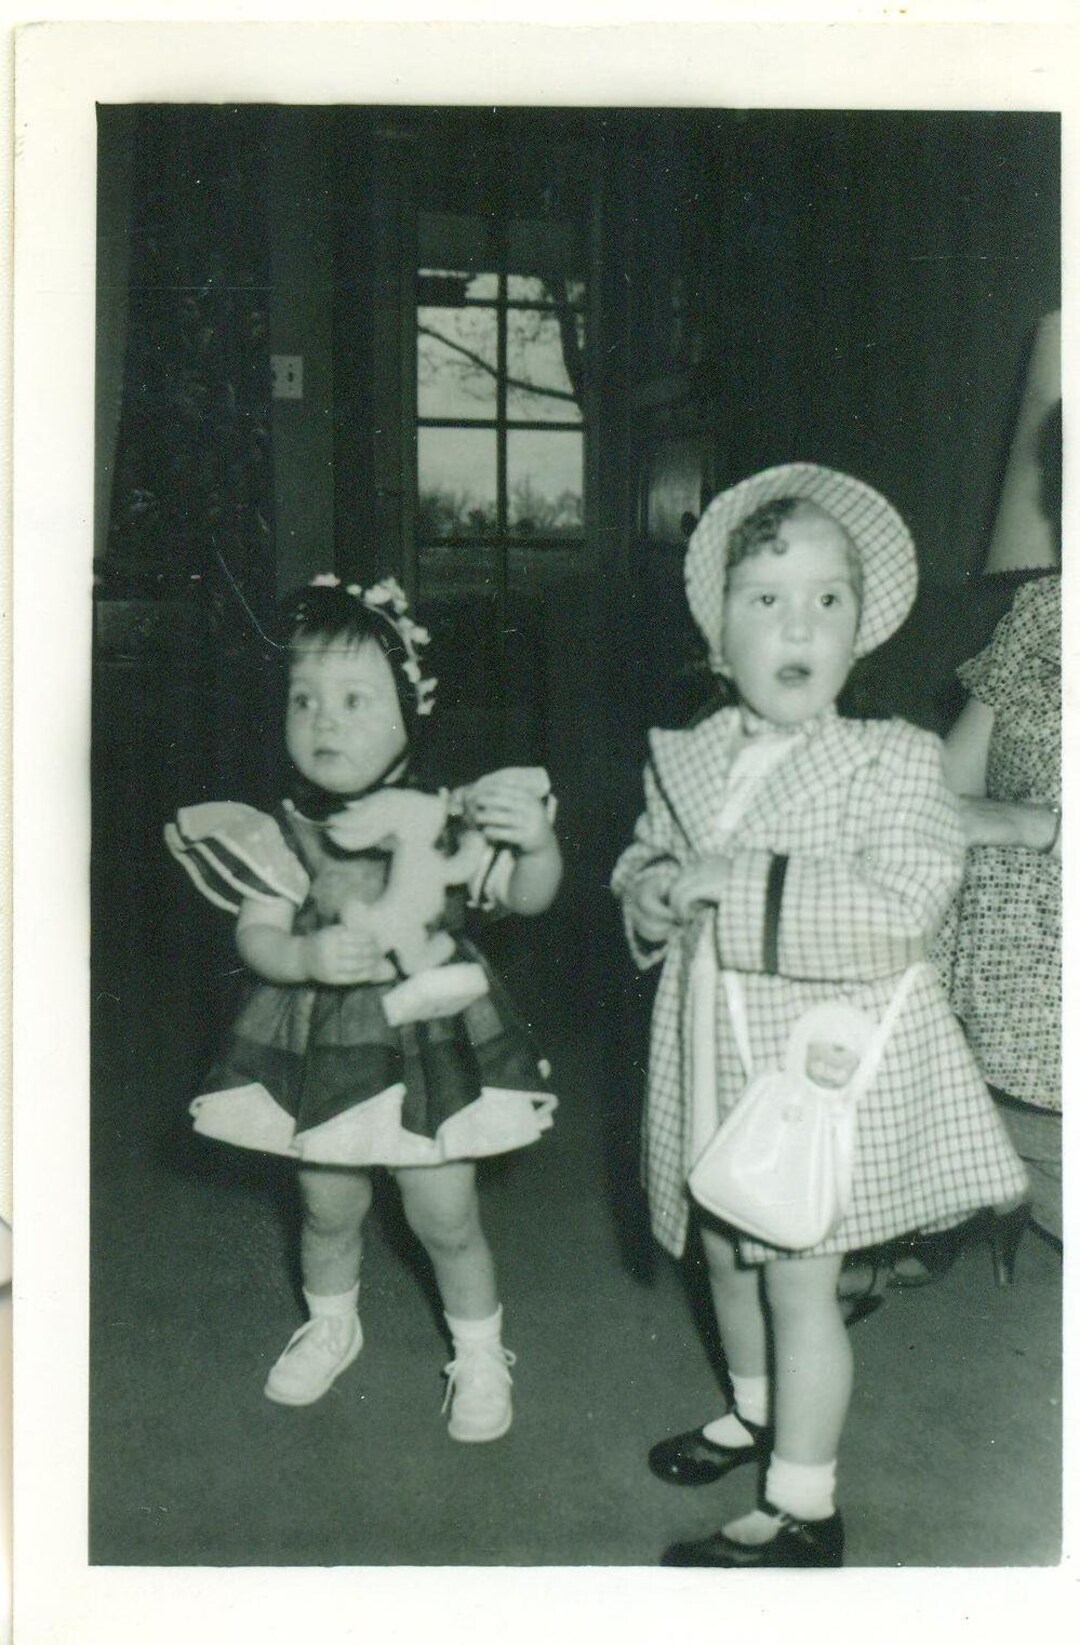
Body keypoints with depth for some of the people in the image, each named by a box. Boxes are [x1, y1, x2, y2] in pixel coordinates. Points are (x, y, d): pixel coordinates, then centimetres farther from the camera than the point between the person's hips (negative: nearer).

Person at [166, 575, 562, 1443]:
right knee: (329, 1206, 20)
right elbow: (256, 934, -13)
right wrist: (309, 958, -34)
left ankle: (480, 1355, 32)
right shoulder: (283, 836, -10)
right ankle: (330, 1326, 49)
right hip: (321, 1043, 2)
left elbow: (529, 896, -13)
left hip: (429, 1040, -2)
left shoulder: (441, 821, -14)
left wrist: (537, 840, -34)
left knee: (445, 1214, 7)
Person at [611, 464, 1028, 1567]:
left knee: (799, 1278, 2)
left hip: (824, 1055, -6)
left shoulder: (892, 761, -14)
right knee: (725, 1251, 22)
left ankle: (802, 1506, 19)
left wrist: (741, 882, -27)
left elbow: (899, 909, -25)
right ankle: (757, 1410, 48)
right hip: (713, 1051, 6)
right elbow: (642, 852, 18)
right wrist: (648, 892, -7)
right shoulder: (683, 758, 2)